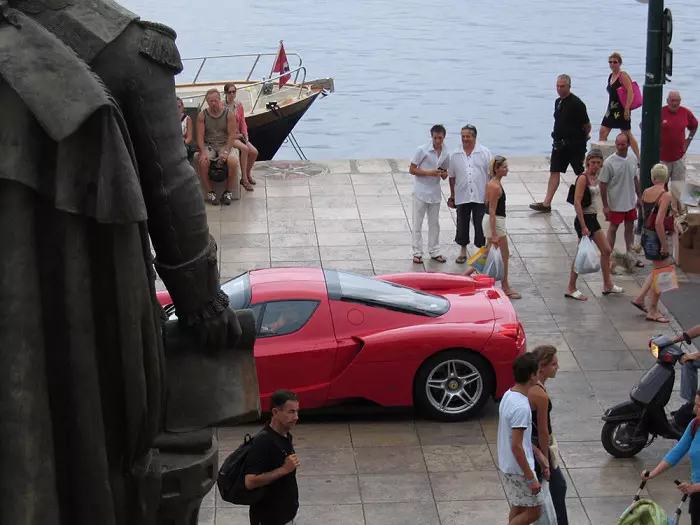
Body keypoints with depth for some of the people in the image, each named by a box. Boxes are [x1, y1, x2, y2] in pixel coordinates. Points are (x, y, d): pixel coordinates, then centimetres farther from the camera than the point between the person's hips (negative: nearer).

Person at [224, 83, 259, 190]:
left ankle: (248, 174, 11)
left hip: (239, 135, 6)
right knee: (245, 149, -29)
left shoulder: (239, 106, 10)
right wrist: (234, 134, -12)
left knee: (254, 152, -12)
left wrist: (245, 135, -3)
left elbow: (243, 122, 11)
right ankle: (244, 178, -24)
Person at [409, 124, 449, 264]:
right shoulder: (422, 150, -13)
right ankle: (417, 253, 8)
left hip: (435, 193, 5)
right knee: (417, 223, 1)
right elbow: (412, 169, -10)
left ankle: (434, 252, 22)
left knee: (434, 223, 13)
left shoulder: (446, 153, 3)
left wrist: (444, 174, -8)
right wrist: (429, 173, -22)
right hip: (421, 192, -5)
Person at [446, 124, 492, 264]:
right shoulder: (455, 155, 2)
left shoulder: (485, 153, -2)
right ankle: (463, 251, 25)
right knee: (462, 224, 10)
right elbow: (452, 177, 8)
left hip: (480, 196, -2)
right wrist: (452, 196, 10)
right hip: (462, 197, 2)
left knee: (480, 224, 2)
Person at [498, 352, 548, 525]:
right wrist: (531, 479, -20)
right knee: (534, 511, 3)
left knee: (518, 509, 19)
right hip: (519, 470, -9)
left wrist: (539, 455, 16)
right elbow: (516, 446, -26)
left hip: (508, 466, 9)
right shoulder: (521, 407, -27)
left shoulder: (509, 396, 3)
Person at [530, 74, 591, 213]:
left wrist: (584, 136, 5)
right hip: (560, 143, 7)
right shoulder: (558, 102, 9)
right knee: (554, 172, 4)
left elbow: (587, 125, -11)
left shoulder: (576, 103, -16)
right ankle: (546, 203, 3)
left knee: (581, 173, 3)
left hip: (575, 144, -7)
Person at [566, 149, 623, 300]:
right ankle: (571, 289, 9)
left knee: (606, 250, 15)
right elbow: (577, 202, -22)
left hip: (593, 219, 9)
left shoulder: (594, 177, 9)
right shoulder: (583, 178, -17)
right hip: (584, 219, -9)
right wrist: (583, 227, -24)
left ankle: (607, 285, 27)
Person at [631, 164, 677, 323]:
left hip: (646, 235, 8)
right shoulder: (665, 196, -19)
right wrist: (665, 246, -20)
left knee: (659, 269, 24)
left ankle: (640, 298, 25)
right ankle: (653, 311, 14)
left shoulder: (646, 193, 3)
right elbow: (658, 223, -26)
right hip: (657, 238, -7)